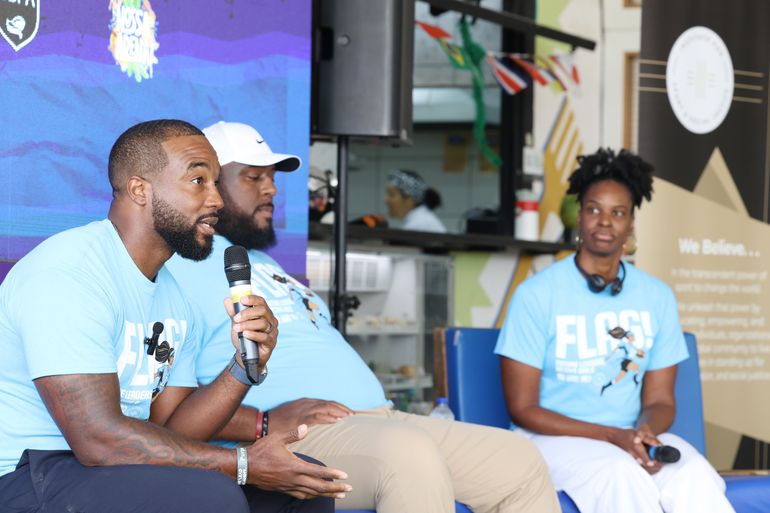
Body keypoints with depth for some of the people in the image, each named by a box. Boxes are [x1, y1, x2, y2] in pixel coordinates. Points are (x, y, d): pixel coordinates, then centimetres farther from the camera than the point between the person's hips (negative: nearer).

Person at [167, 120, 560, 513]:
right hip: (293, 437, -10)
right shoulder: (180, 265, -2)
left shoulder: (262, 262, 30)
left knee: (520, 462, -2)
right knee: (408, 450, -38)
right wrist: (264, 422, -24)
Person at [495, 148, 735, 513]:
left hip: (631, 435, 3)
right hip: (555, 437, -3)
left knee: (695, 476, -29)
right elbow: (522, 408, -6)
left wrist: (646, 432, -16)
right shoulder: (537, 294, -5)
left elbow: (659, 399, 11)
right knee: (622, 472, -36)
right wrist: (614, 436, -18)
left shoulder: (658, 297, 7)